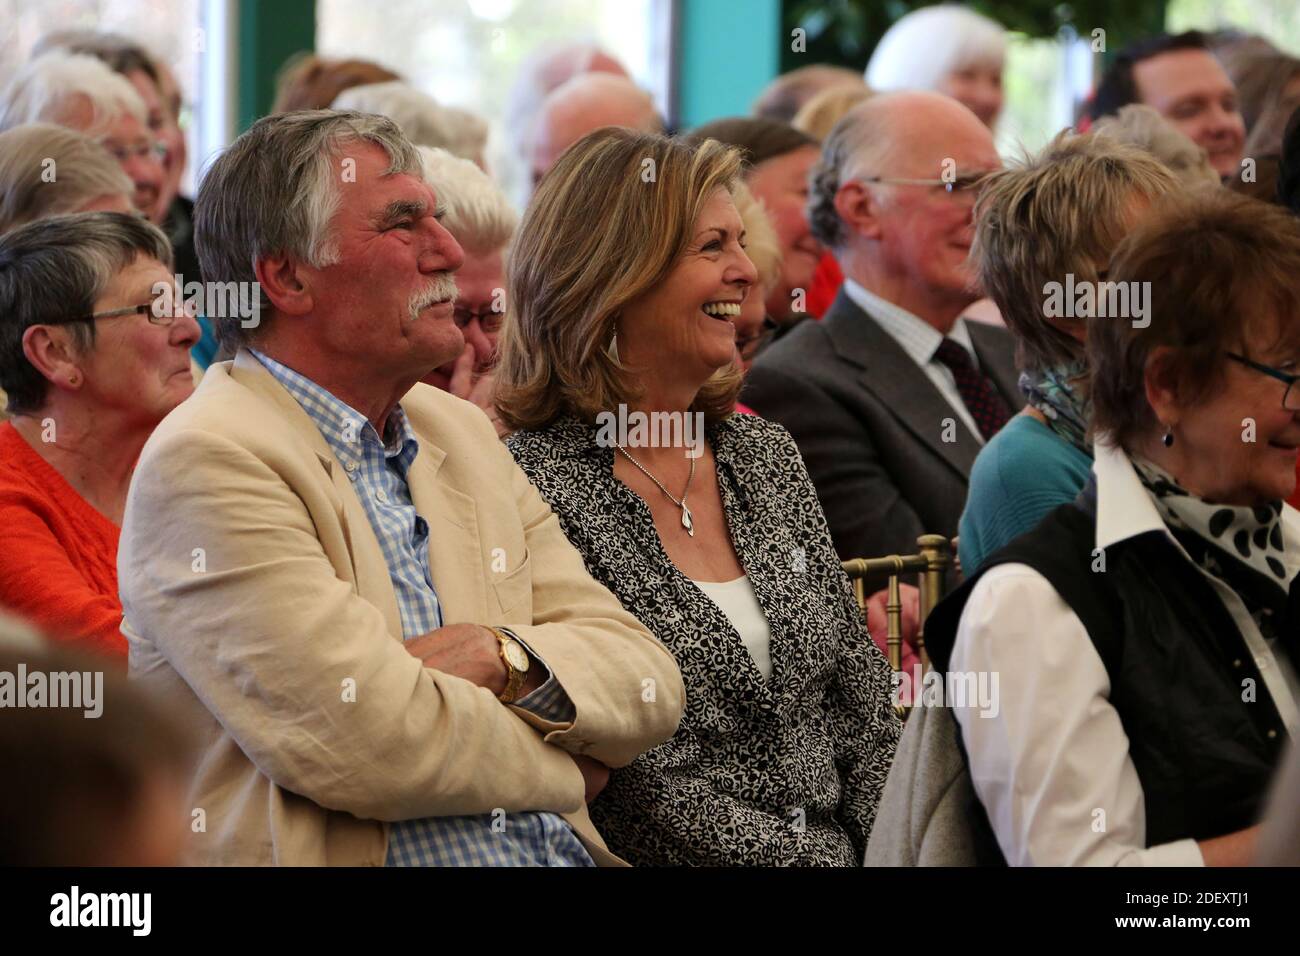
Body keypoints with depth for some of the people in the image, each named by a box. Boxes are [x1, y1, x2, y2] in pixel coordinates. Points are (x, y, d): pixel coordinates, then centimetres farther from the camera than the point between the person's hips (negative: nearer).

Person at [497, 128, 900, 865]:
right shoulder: (537, 485, -9)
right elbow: (637, 788, -12)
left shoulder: (766, 454, 12)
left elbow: (862, 703, 14)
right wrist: (823, 857, -12)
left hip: (840, 847, 6)